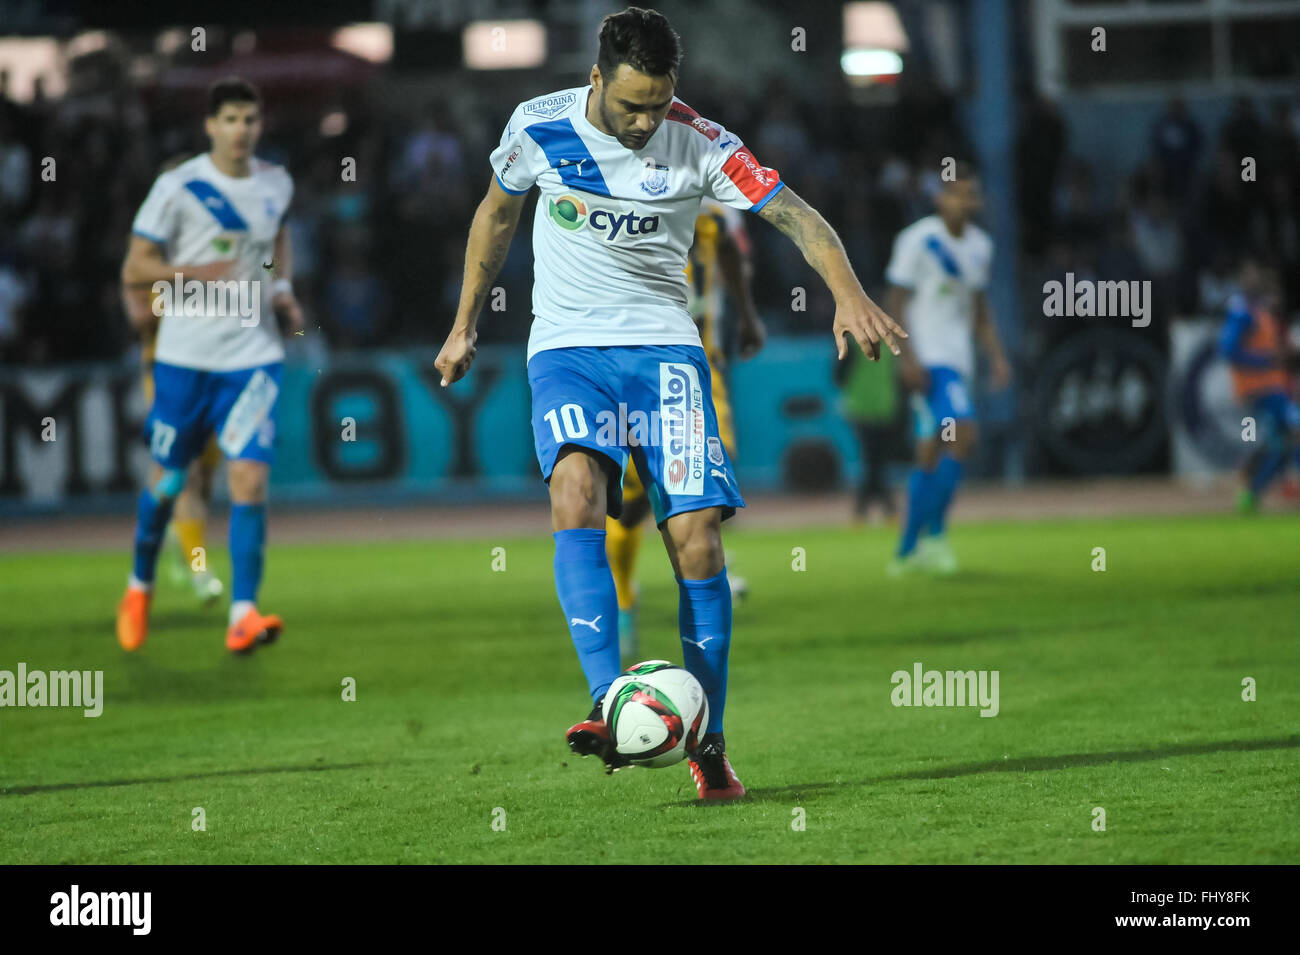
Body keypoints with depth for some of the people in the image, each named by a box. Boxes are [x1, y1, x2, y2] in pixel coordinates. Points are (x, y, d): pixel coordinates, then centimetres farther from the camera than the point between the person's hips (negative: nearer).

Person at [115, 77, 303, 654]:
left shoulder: (276, 184, 6)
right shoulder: (178, 188, -8)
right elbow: (134, 268, -6)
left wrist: (283, 290, 10)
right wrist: (195, 274, -21)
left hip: (253, 356, 2)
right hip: (184, 356, -2)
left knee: (251, 480, -13)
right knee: (167, 480, 10)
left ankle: (243, 615, -14)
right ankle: (140, 588, 35)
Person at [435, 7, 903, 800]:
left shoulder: (701, 145, -8)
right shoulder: (539, 127, -5)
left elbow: (796, 215, -10)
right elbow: (497, 214, 13)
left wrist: (849, 293, -29)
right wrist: (465, 326, 19)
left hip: (664, 346, 0)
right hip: (567, 346, 0)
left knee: (696, 534, -12)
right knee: (576, 486, -29)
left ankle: (708, 744, 0)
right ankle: (611, 709, -39)